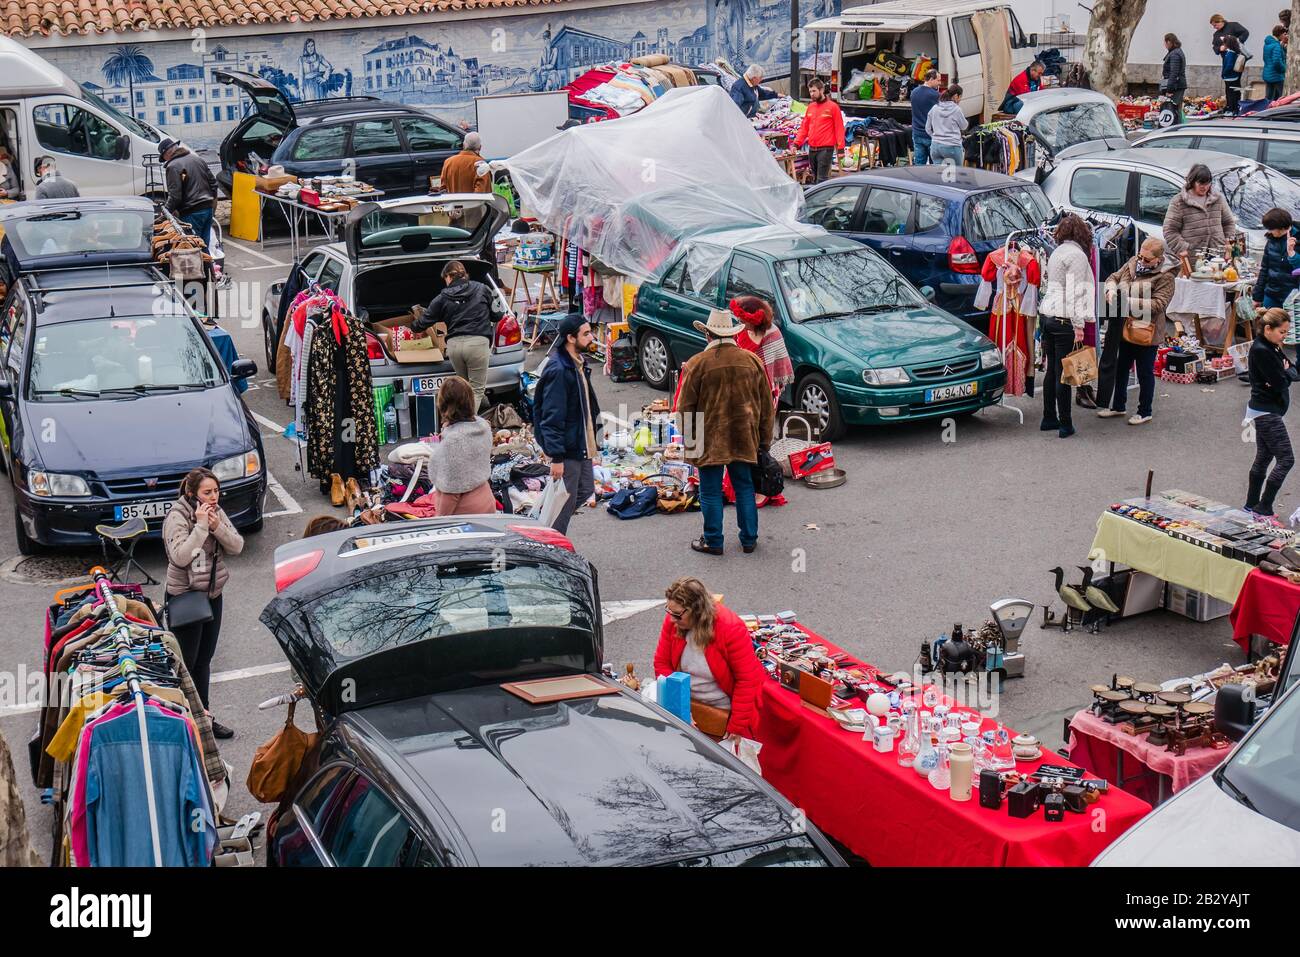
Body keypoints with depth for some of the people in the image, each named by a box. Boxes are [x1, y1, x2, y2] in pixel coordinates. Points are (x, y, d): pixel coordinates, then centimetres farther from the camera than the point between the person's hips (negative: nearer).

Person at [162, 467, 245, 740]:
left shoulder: (216, 513, 2)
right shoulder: (177, 518, -18)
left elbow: (237, 546, -2)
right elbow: (180, 557, -30)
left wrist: (218, 527, -18)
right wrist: (201, 526, -29)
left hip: (213, 593, 7)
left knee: (204, 660, 15)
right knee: (185, 661, 0)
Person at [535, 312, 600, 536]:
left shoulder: (578, 364, 9)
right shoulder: (558, 370, -23)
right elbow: (552, 418, -24)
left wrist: (591, 442, 22)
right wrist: (556, 457, -25)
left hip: (581, 445, 10)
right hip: (567, 449, -10)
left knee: (585, 490, 19)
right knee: (567, 500, 0)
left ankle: (546, 524, 33)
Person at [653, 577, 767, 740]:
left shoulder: (731, 628, -27)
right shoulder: (673, 622, -13)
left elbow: (747, 679, -22)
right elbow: (662, 663, -4)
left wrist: (736, 728, -21)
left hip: (728, 711, -4)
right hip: (692, 706, 4)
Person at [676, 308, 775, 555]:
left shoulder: (698, 364, -10)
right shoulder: (752, 361, 2)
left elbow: (685, 408, -6)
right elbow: (767, 406, 8)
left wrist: (688, 440, 7)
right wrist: (765, 439, 16)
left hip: (709, 441, -4)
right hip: (744, 440, 4)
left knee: (711, 492, 6)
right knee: (744, 488, 15)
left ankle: (713, 541, 13)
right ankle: (749, 539, 21)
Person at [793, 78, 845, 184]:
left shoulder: (832, 106, -3)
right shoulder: (810, 107, 15)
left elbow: (839, 128, -5)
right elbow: (804, 128, 17)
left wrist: (840, 148, -12)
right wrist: (796, 144, 6)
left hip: (826, 149, -6)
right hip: (812, 149, 6)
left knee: (822, 179, -11)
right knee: (815, 178, 9)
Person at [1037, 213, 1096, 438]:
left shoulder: (1057, 252, 16)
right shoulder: (1077, 255, -11)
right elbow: (1074, 293, -17)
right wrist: (1078, 325, -17)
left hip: (1046, 316, 8)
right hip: (1064, 319, -8)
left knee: (1052, 370, 15)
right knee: (1063, 373, -4)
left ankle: (1048, 419, 21)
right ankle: (1065, 424, 0)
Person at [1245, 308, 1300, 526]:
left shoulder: (1272, 348, 11)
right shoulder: (1261, 351, -20)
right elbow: (1280, 383, -22)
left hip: (1266, 412, 10)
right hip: (1266, 412, -10)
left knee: (1263, 458, 15)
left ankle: (1252, 507, 23)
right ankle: (1263, 510, -7)